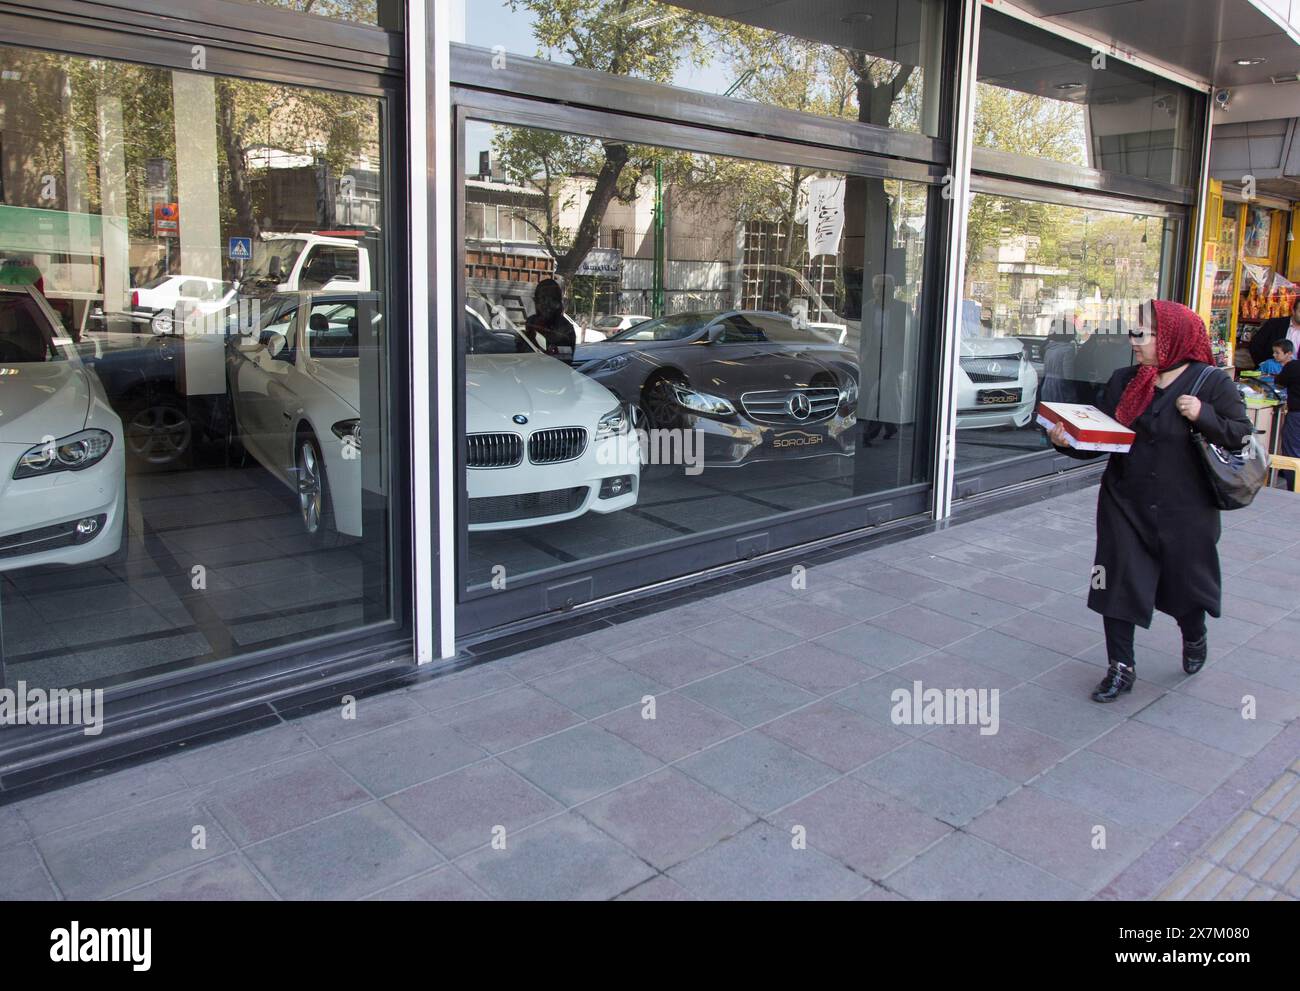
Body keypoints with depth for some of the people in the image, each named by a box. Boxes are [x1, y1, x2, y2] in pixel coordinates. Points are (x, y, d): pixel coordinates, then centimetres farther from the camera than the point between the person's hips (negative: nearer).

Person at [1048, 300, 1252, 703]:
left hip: (1185, 509, -2)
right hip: (1125, 506, 3)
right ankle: (1121, 668, 15)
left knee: (1184, 580, 14)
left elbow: (1242, 434, -8)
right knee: (1119, 583, 1)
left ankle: (1195, 639, 47)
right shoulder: (1123, 381, 2)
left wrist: (1203, 416, -24)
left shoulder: (1211, 383, -8)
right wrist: (1067, 441, -15)